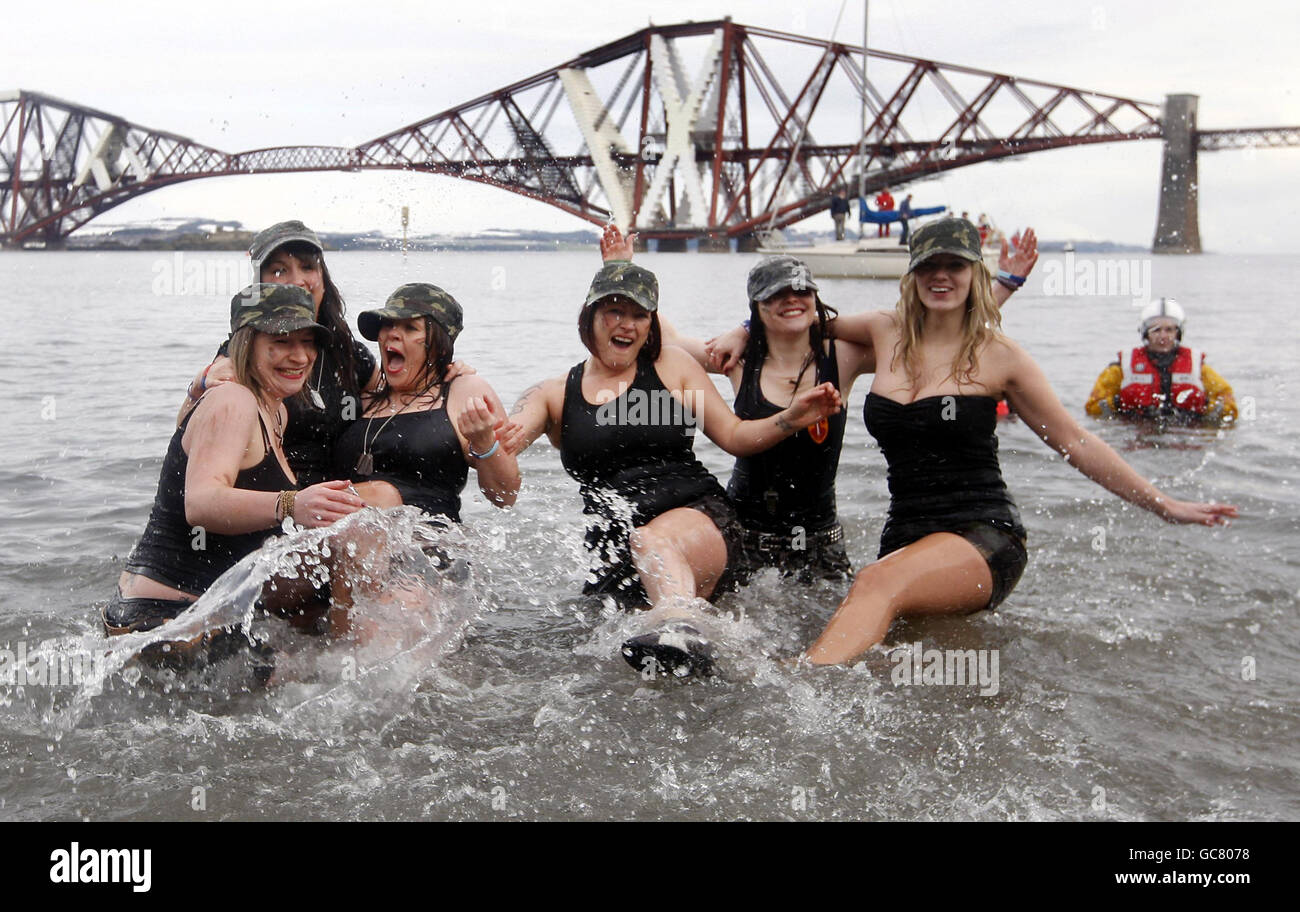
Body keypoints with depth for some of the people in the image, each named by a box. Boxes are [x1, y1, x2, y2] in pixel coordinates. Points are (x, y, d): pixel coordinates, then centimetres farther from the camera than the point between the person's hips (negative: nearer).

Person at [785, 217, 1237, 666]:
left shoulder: (999, 356, 2)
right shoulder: (887, 332, 12)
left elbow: (1075, 443, 8)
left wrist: (1167, 506, 7)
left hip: (983, 536, -6)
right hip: (905, 538, 7)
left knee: (877, 584, -35)